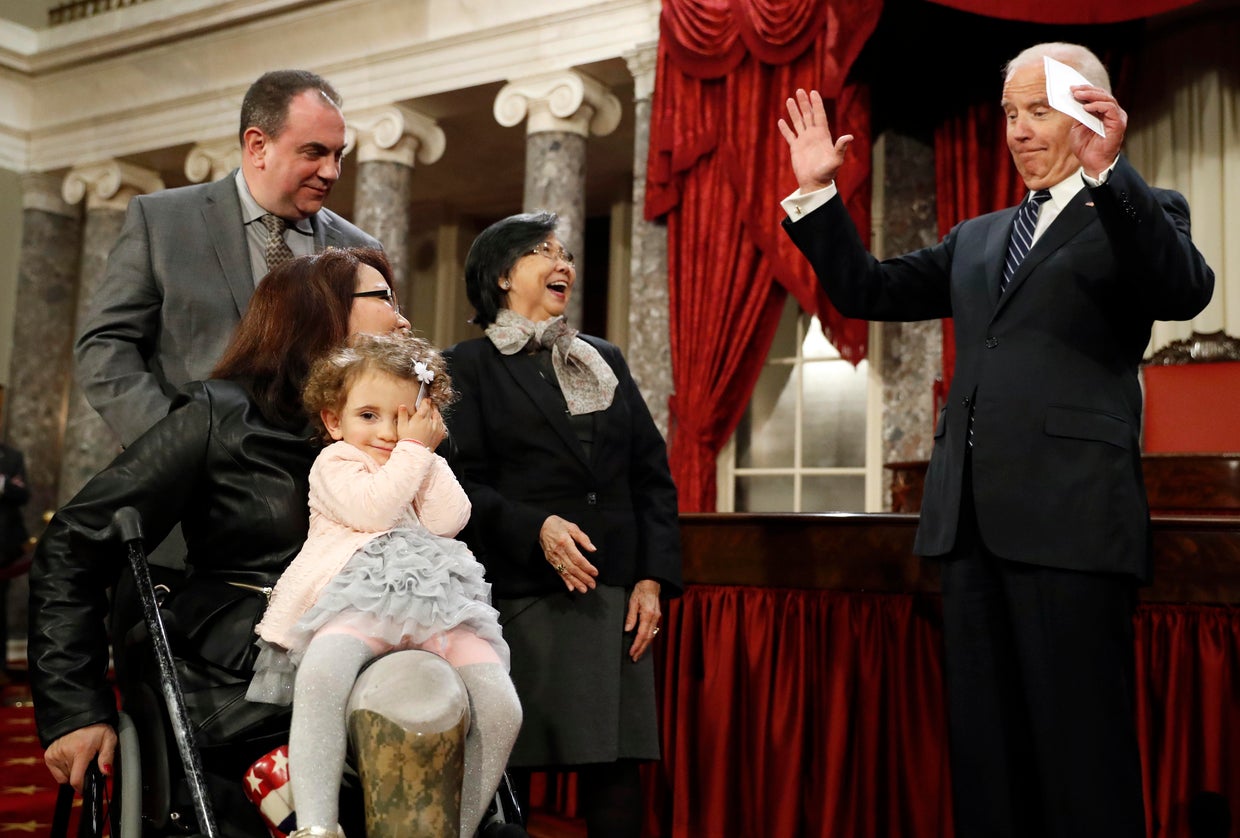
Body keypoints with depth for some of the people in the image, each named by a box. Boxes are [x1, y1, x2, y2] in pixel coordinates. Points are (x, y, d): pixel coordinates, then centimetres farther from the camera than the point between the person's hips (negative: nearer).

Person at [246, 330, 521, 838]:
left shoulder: (428, 468, 30)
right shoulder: (334, 463, 16)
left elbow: (448, 522, 9)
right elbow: (372, 510, -6)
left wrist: (428, 453, 12)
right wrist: (412, 451, 4)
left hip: (437, 599, 4)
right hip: (361, 599, -4)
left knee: (501, 706, -18)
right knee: (320, 671, -38)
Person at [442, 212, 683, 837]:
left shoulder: (605, 360, 19)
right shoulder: (467, 367, 5)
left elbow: (652, 474, 14)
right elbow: (461, 482, -5)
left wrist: (652, 577, 3)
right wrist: (536, 528, -20)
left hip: (613, 599, 4)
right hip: (519, 600, -3)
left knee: (617, 771, 0)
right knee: (507, 770, 0)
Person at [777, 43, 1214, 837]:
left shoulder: (1137, 214, 3)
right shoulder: (977, 239, 21)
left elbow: (1185, 290, -17)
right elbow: (868, 289, 22)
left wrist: (1108, 170, -30)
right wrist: (817, 192, 13)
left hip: (1069, 518, -6)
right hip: (973, 519, 6)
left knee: (1080, 747, 0)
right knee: (984, 743, 13)